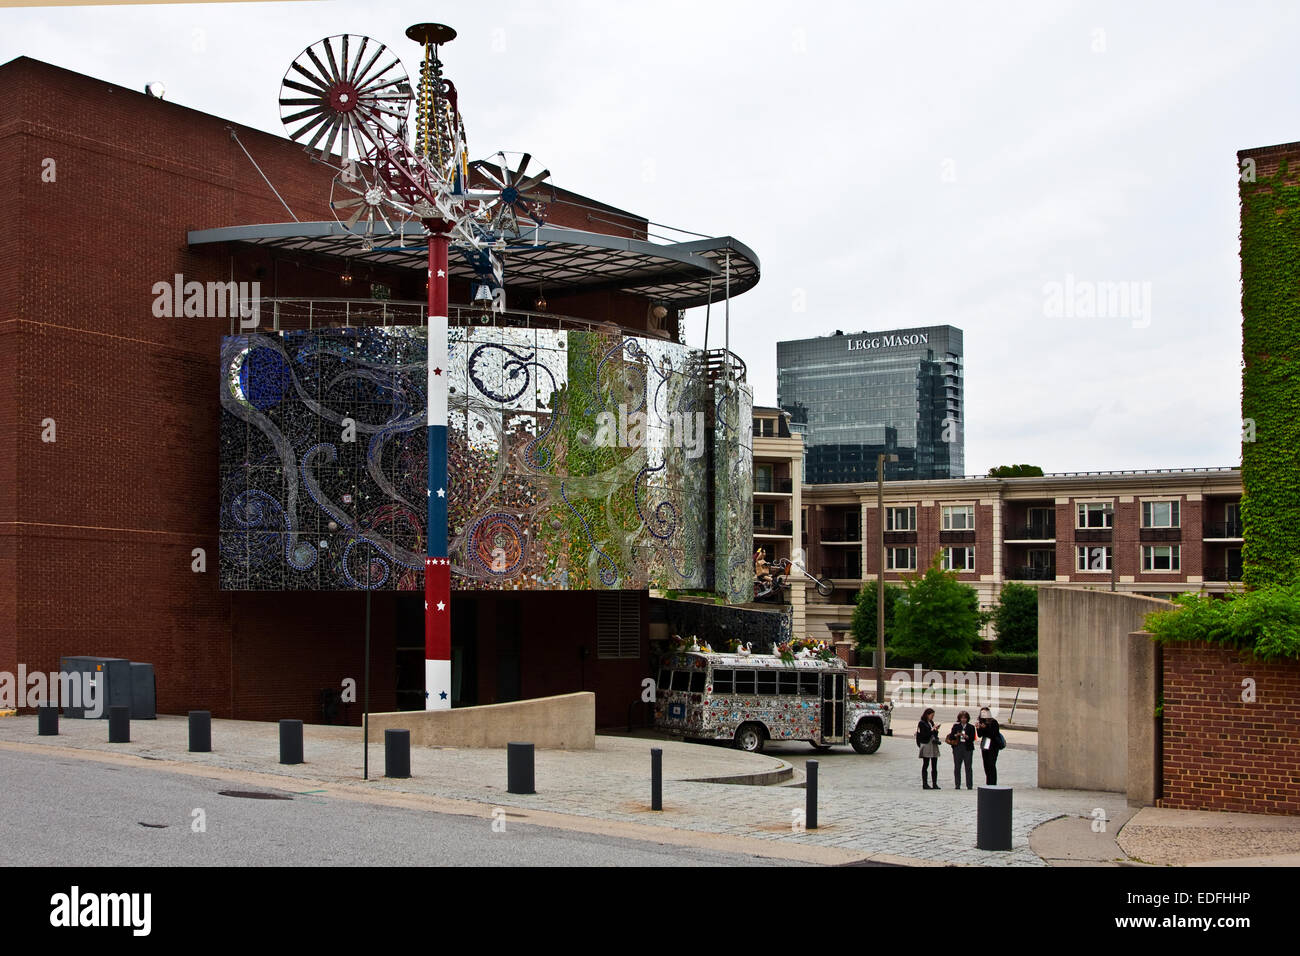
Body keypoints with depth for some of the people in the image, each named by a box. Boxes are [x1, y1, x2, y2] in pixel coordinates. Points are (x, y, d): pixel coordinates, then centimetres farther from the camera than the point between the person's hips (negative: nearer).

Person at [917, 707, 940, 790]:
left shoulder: (931, 722, 17)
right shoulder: (921, 723, -5)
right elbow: (924, 734, -13)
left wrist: (936, 730, 2)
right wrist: (932, 730, -14)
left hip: (934, 746, 7)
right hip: (926, 745, -7)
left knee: (934, 766, 4)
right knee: (925, 765, -3)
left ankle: (934, 784, 5)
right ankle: (924, 784, -1)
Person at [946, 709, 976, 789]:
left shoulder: (971, 727, 7)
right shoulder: (956, 726, 11)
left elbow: (973, 738, -2)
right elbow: (951, 737, 5)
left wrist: (966, 736, -19)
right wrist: (956, 735, -13)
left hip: (968, 748, -1)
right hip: (957, 748, 1)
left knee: (968, 767, -4)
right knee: (957, 767, 1)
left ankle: (969, 785, -1)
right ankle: (957, 785, 7)